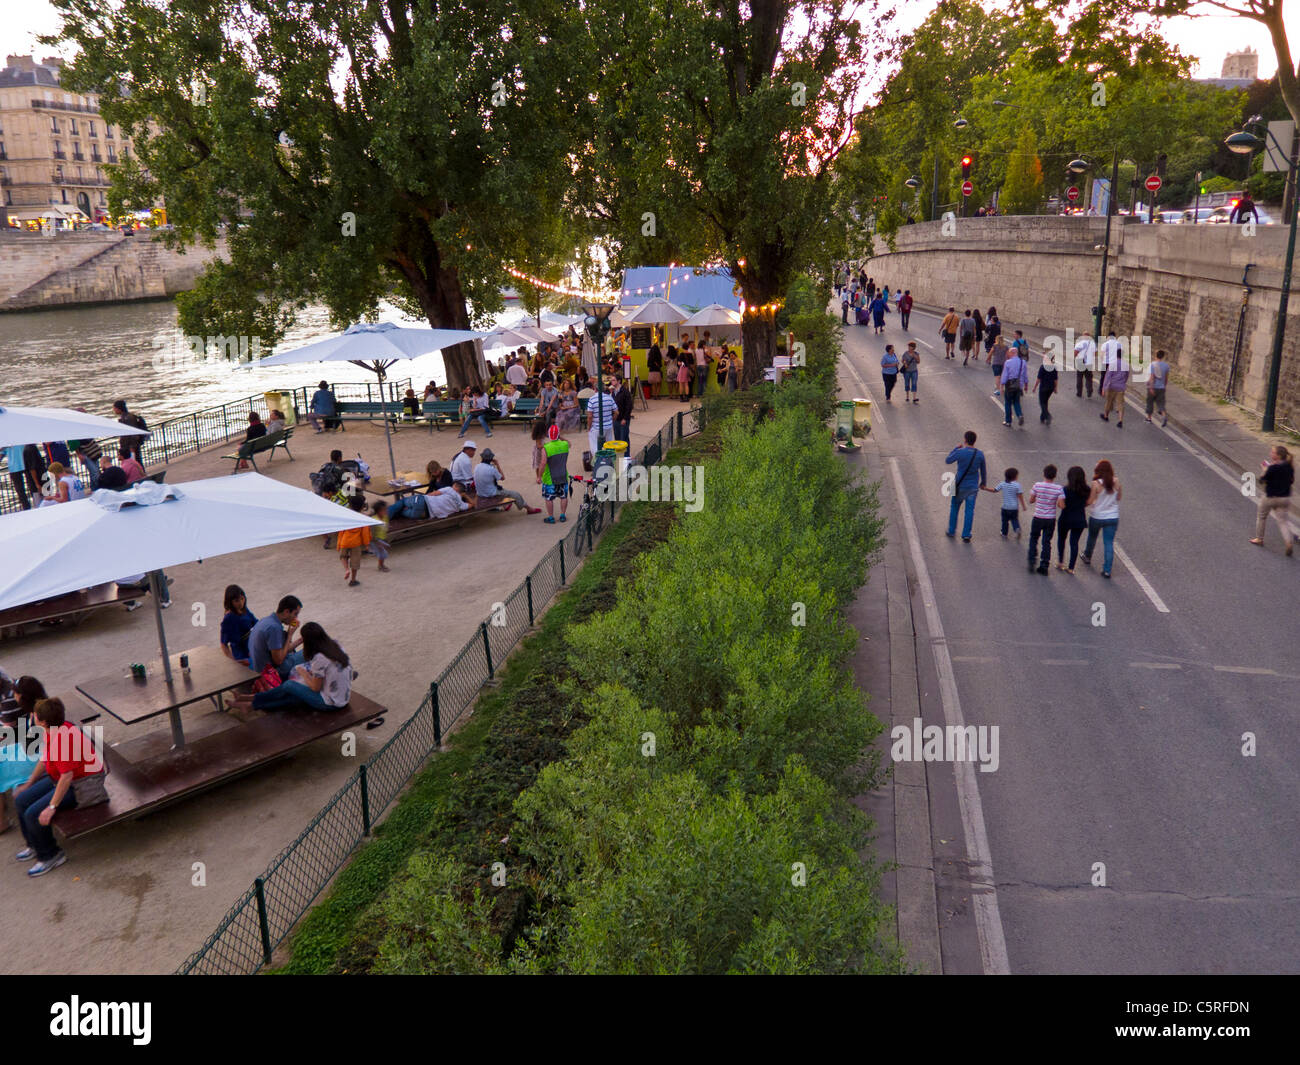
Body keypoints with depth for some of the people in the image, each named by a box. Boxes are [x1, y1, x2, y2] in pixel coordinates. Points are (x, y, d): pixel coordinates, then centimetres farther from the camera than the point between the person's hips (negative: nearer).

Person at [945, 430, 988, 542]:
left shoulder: (960, 452, -17)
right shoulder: (980, 454, -5)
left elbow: (947, 461, -1)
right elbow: (983, 470, 7)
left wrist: (956, 448, 8)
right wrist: (983, 483, 22)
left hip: (960, 486, -2)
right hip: (973, 487, 2)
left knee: (954, 507, 17)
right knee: (969, 511, 6)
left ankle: (951, 531, 28)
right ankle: (966, 535, 4)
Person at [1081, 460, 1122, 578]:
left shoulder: (1096, 484, -18)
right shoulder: (1116, 481, -7)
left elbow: (1089, 502, -14)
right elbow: (1119, 497, 6)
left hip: (1097, 517, -2)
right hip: (1113, 518, 2)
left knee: (1092, 538, 24)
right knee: (1109, 543, 4)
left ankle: (1087, 558, 48)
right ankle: (1107, 570, 0)